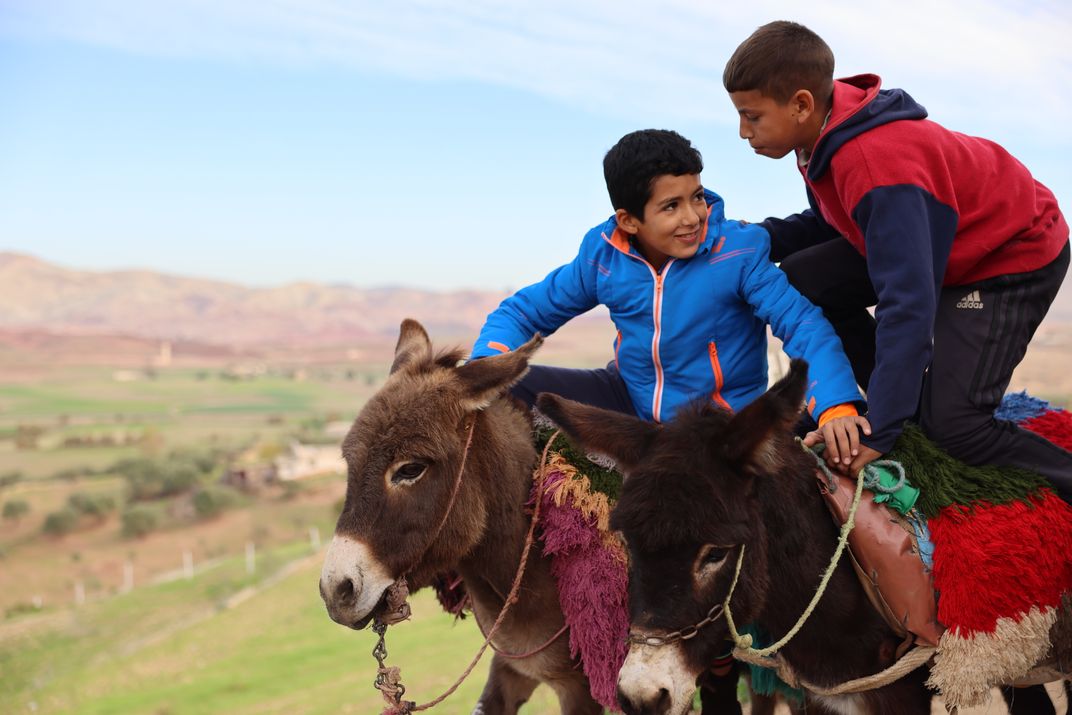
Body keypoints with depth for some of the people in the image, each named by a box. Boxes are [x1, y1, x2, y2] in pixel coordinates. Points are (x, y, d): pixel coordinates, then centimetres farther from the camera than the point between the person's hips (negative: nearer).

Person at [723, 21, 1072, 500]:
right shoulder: (826, 131, -8)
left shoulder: (877, 166, -37)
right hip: (944, 239, 9)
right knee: (803, 280, -2)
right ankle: (908, 405, 6)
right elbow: (832, 223, 10)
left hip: (1015, 254, -9)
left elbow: (909, 304, -40)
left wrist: (881, 429, -39)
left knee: (951, 420, -21)